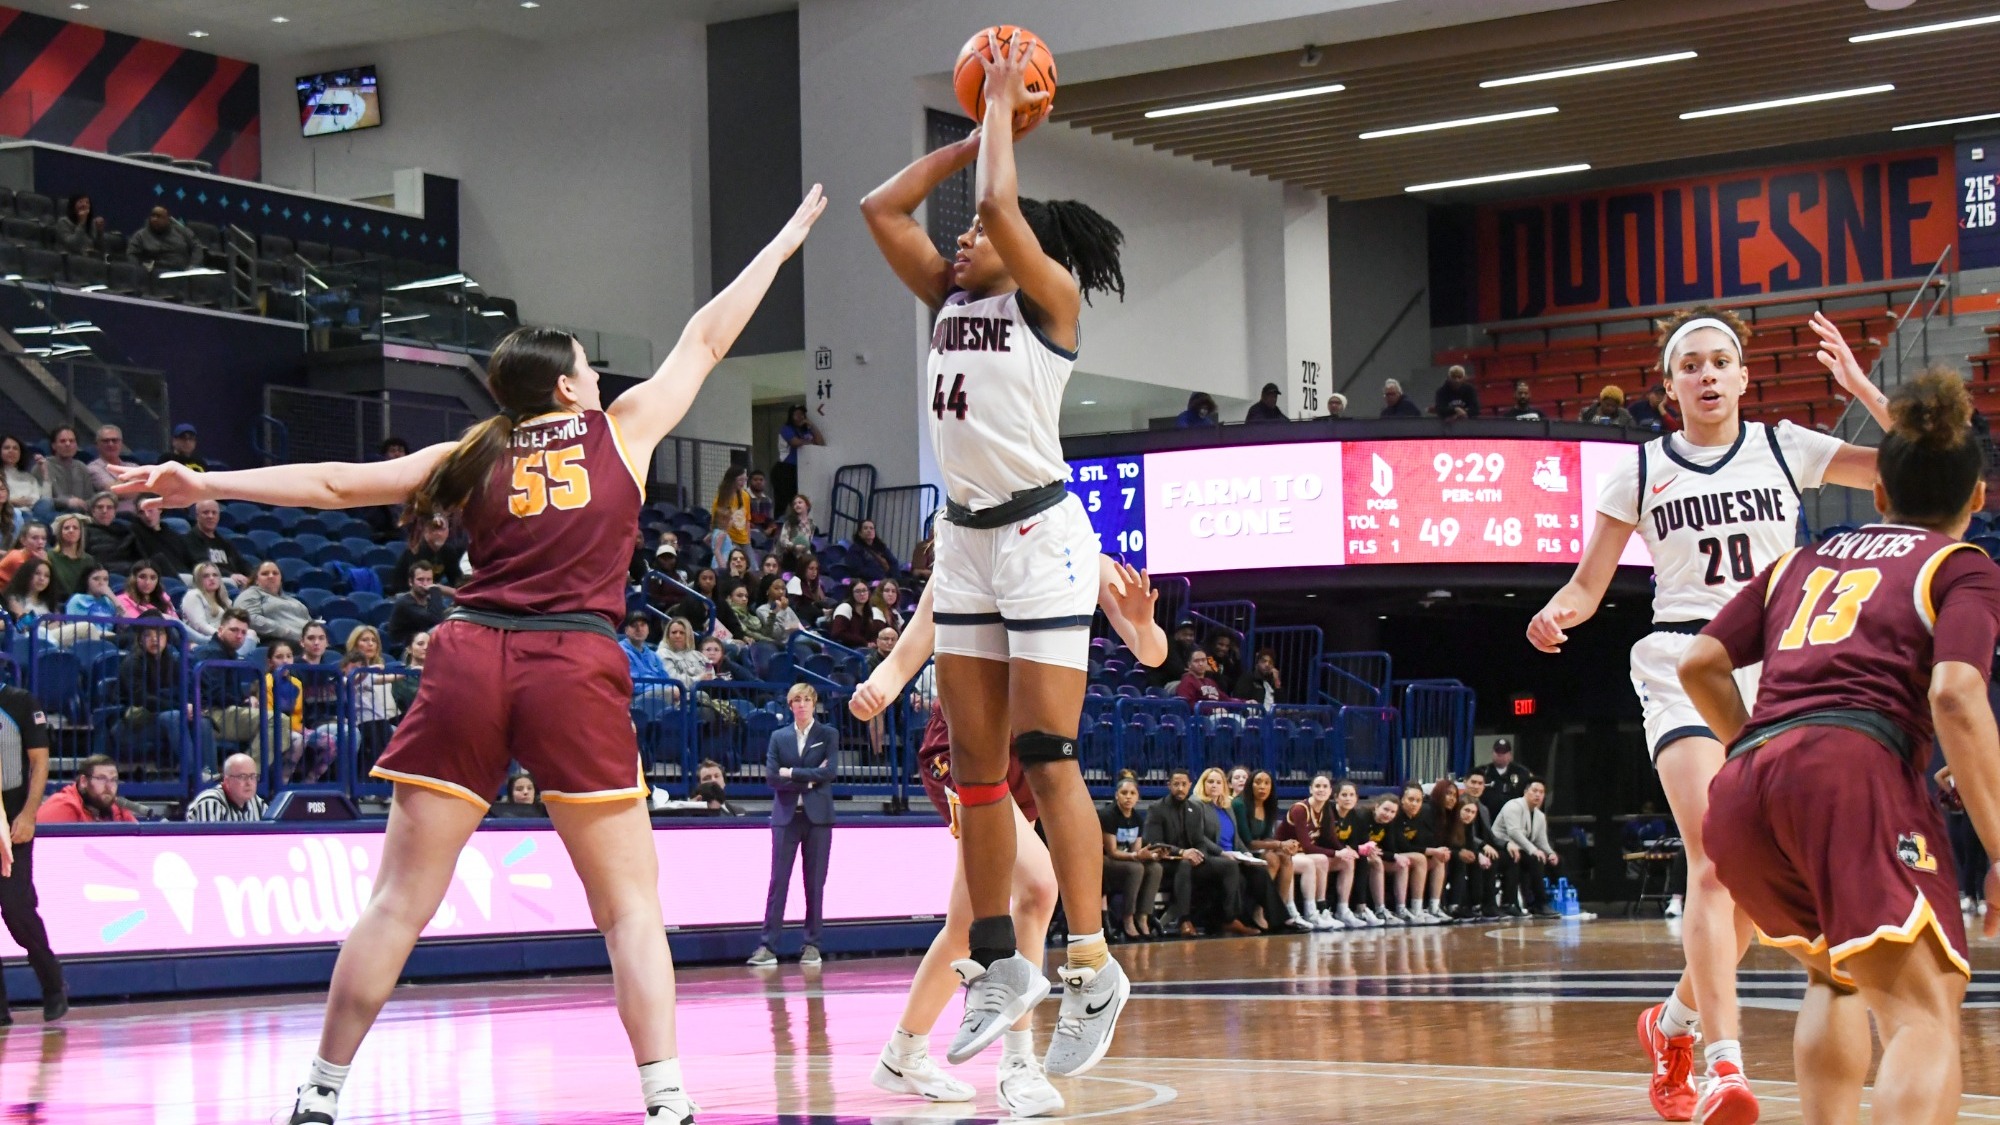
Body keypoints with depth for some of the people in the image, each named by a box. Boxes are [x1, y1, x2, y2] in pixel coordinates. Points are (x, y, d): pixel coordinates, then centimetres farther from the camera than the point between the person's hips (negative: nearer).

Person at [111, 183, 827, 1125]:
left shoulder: (478, 455, 16)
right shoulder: (623, 428, 13)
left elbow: (340, 484, 11)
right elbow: (707, 339, 24)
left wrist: (205, 485, 14)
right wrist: (783, 242, 33)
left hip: (471, 658, 3)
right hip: (577, 667, -2)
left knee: (398, 903, 7)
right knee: (630, 908, 3)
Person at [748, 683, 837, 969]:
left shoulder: (828, 735, 6)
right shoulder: (779, 737, 10)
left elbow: (829, 772, -8)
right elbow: (771, 776, -2)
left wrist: (791, 773, -7)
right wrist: (808, 779, -9)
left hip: (817, 816, -1)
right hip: (786, 816, 1)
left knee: (815, 883, 2)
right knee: (778, 881, -4)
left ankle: (812, 945, 7)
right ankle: (768, 947, -5)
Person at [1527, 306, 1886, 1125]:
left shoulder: (1785, 449, 7)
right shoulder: (1640, 470, 7)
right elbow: (1588, 583, 9)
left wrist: (1859, 386, -8)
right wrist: (1557, 614, -13)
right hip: (1682, 664, -2)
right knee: (1713, 857, -20)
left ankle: (1675, 1025, 28)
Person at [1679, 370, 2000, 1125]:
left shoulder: (1803, 562, 29)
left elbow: (1699, 664, 21)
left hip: (1740, 792, 6)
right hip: (1853, 765, -6)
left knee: (1838, 975, 31)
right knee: (1924, 1013, -14)